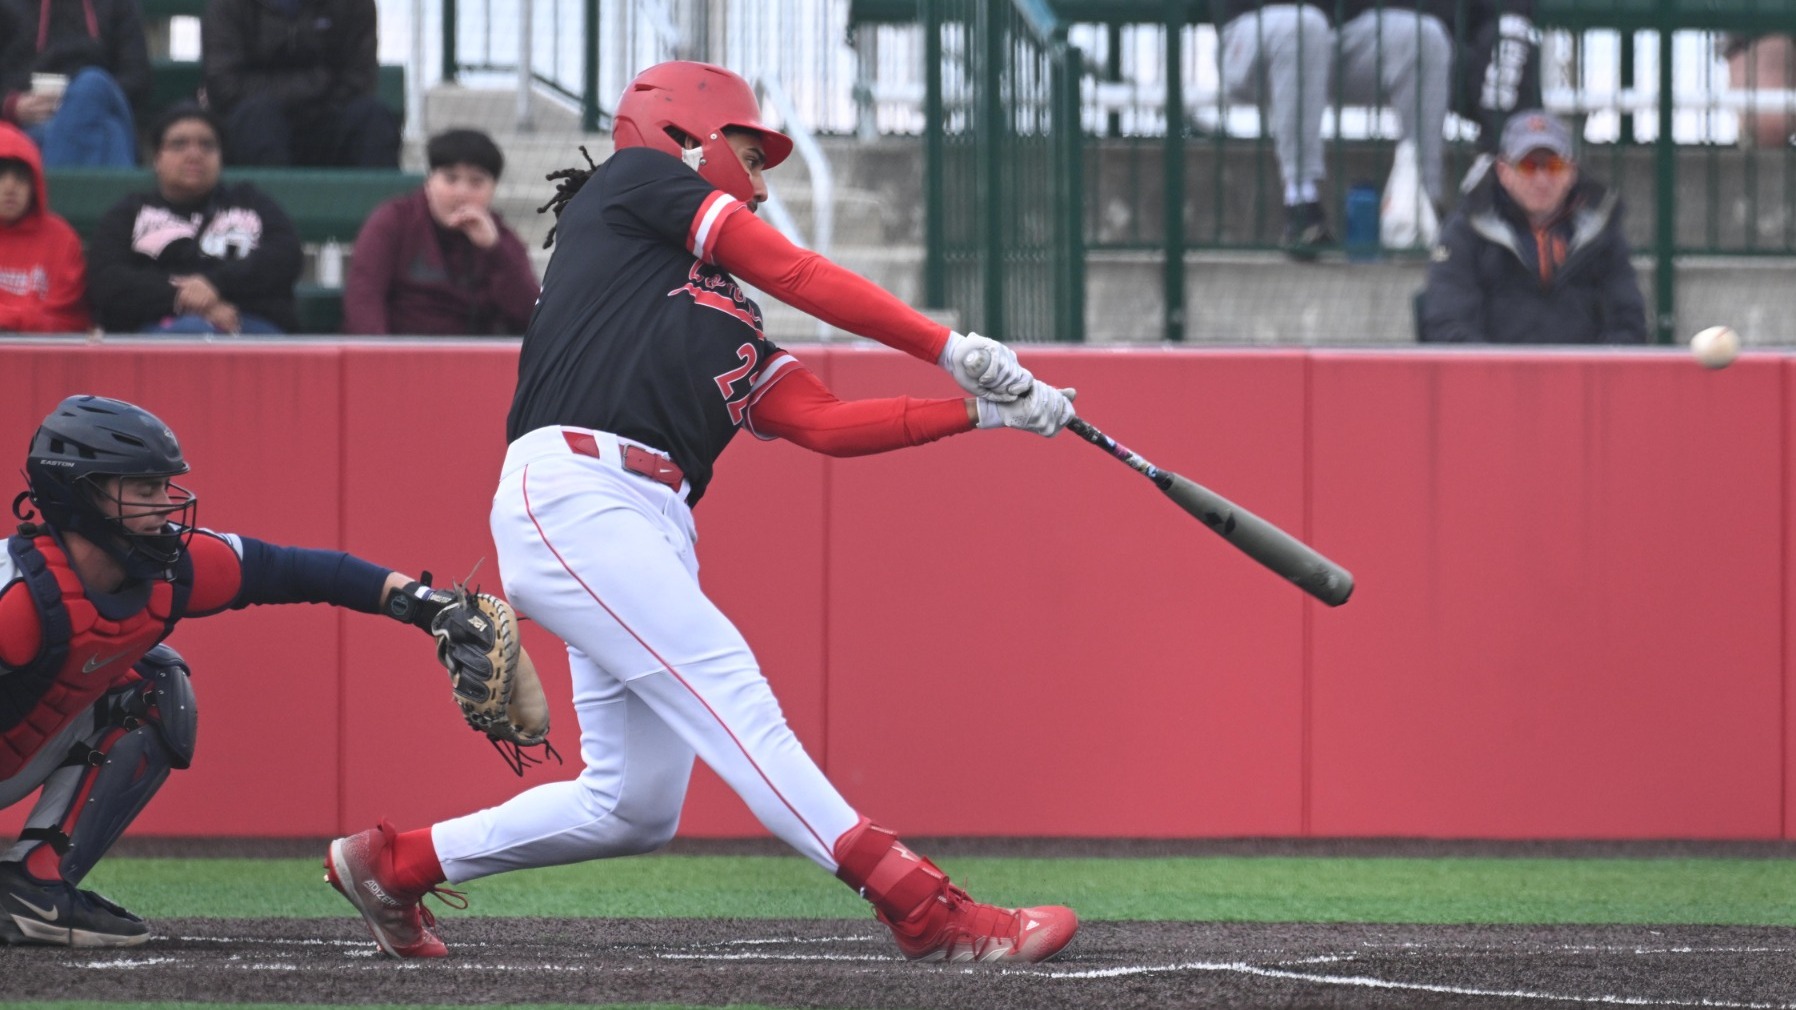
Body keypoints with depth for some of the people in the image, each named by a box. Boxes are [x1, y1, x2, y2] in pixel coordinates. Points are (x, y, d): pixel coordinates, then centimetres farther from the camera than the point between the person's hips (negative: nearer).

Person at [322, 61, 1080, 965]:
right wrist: (953, 349, 2)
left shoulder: (724, 318, 30)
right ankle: (921, 907, -32)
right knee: (729, 692, -20)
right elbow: (796, 275, 3)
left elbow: (825, 423, 19)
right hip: (571, 494, -9)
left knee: (634, 807, 5)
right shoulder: (636, 179, 10)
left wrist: (982, 411, 11)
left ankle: (392, 863, 21)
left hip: (653, 532, 9)